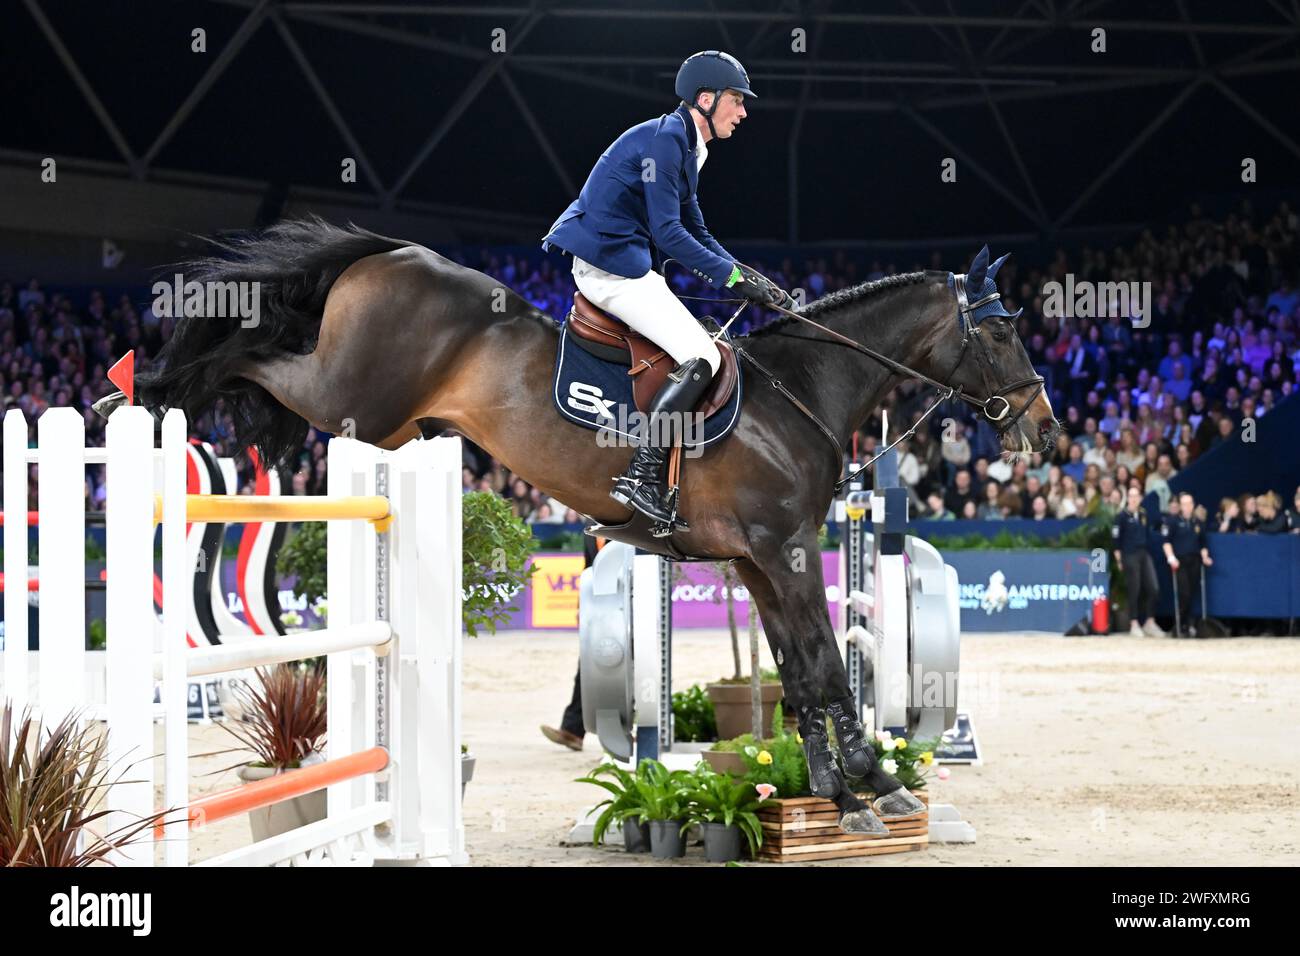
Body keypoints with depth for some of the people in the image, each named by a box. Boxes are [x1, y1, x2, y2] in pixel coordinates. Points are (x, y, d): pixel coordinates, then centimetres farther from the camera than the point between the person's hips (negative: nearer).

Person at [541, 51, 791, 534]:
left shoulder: (685, 148, 17)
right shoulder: (664, 138, -14)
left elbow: (697, 234, 20)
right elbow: (669, 235, -19)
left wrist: (756, 282, 10)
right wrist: (734, 276, -18)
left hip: (625, 262, 11)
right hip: (610, 264, -11)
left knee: (704, 349, 15)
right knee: (702, 359, -16)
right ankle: (641, 476, -22)